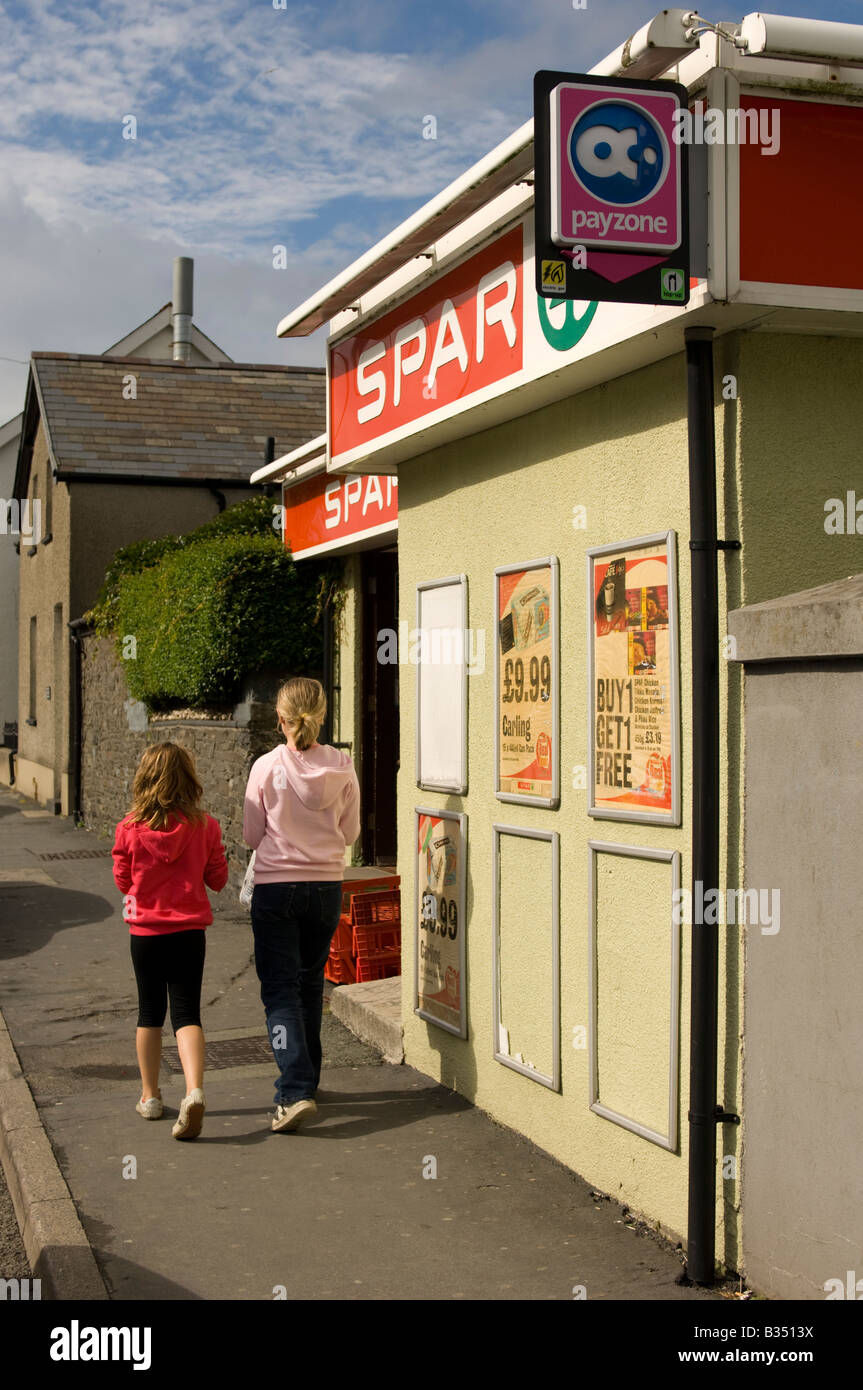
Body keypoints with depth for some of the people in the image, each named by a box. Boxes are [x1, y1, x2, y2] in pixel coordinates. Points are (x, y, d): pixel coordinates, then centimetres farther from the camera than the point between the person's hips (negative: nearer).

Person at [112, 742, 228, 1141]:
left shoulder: (129, 828, -9)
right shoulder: (205, 826, -9)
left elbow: (123, 880, 3)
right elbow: (218, 879, 1)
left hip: (145, 932, 1)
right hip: (189, 931, -1)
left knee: (150, 1011, 17)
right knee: (187, 1013, 1)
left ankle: (150, 1096, 26)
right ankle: (194, 1090, -21)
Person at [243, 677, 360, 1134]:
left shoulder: (267, 767, -11)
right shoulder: (342, 768, -5)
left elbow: (252, 836, -3)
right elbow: (350, 832, 3)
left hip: (276, 887, -3)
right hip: (327, 886, 3)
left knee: (280, 990, -1)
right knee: (310, 984, 19)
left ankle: (296, 1092, -14)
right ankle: (306, 1078, 31)